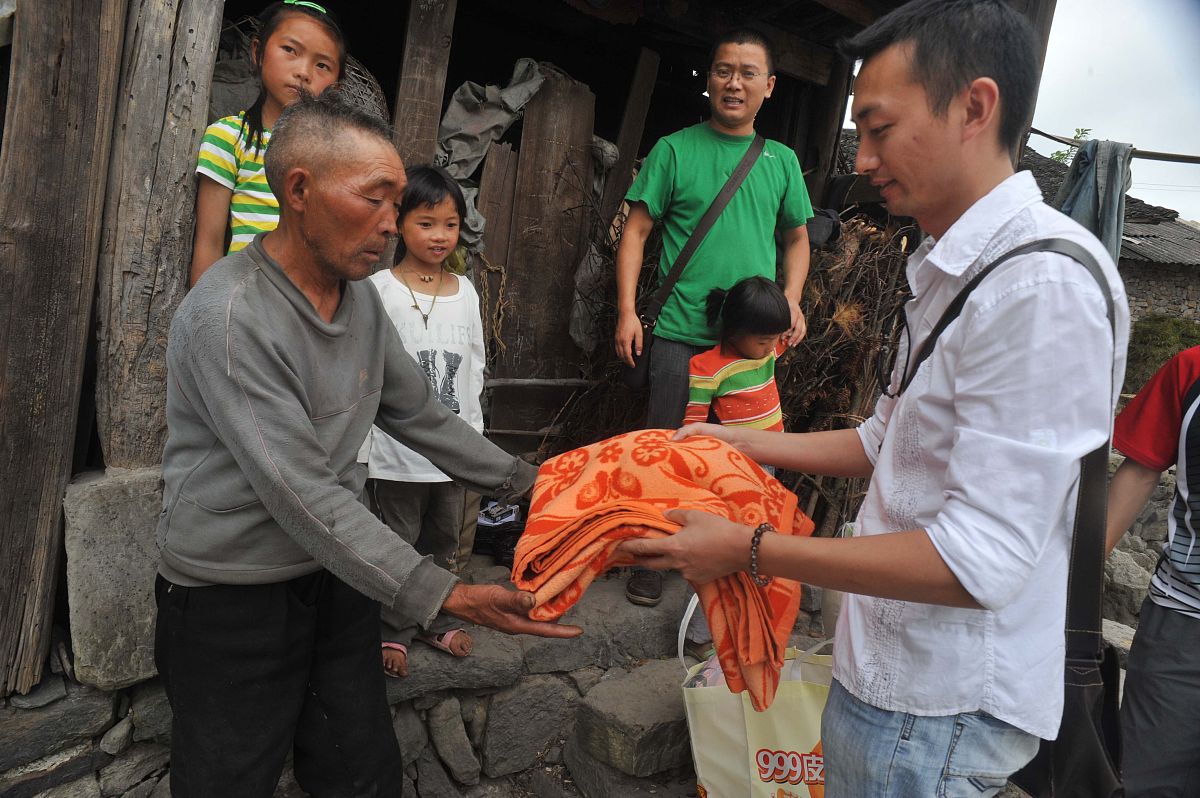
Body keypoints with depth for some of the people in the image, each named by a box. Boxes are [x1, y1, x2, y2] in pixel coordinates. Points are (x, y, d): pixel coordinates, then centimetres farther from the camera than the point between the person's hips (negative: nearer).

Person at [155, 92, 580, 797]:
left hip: (338, 578, 7)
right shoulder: (229, 318, -25)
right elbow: (304, 497, -27)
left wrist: (523, 480, 3)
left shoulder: (361, 296, 1)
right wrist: (446, 597, -29)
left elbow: (420, 414, 10)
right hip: (233, 601, -6)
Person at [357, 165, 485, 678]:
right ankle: (394, 631, 25)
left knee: (444, 541, 18)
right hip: (396, 447, -4)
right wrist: (363, 444, -11)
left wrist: (472, 438, 10)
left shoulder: (465, 292, 5)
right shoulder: (380, 289, -9)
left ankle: (437, 620, 35)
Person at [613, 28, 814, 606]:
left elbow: (797, 238, 18)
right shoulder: (675, 150, 1)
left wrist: (791, 298, 1)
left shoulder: (782, 161, 10)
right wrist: (627, 310, -9)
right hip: (682, 333, -3)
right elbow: (636, 232, 0)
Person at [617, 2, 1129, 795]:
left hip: (942, 706, -8)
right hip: (890, 666, 8)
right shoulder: (950, 269, 8)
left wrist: (750, 551, -21)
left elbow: (980, 560, -26)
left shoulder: (1043, 284, -24)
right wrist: (741, 442, 13)